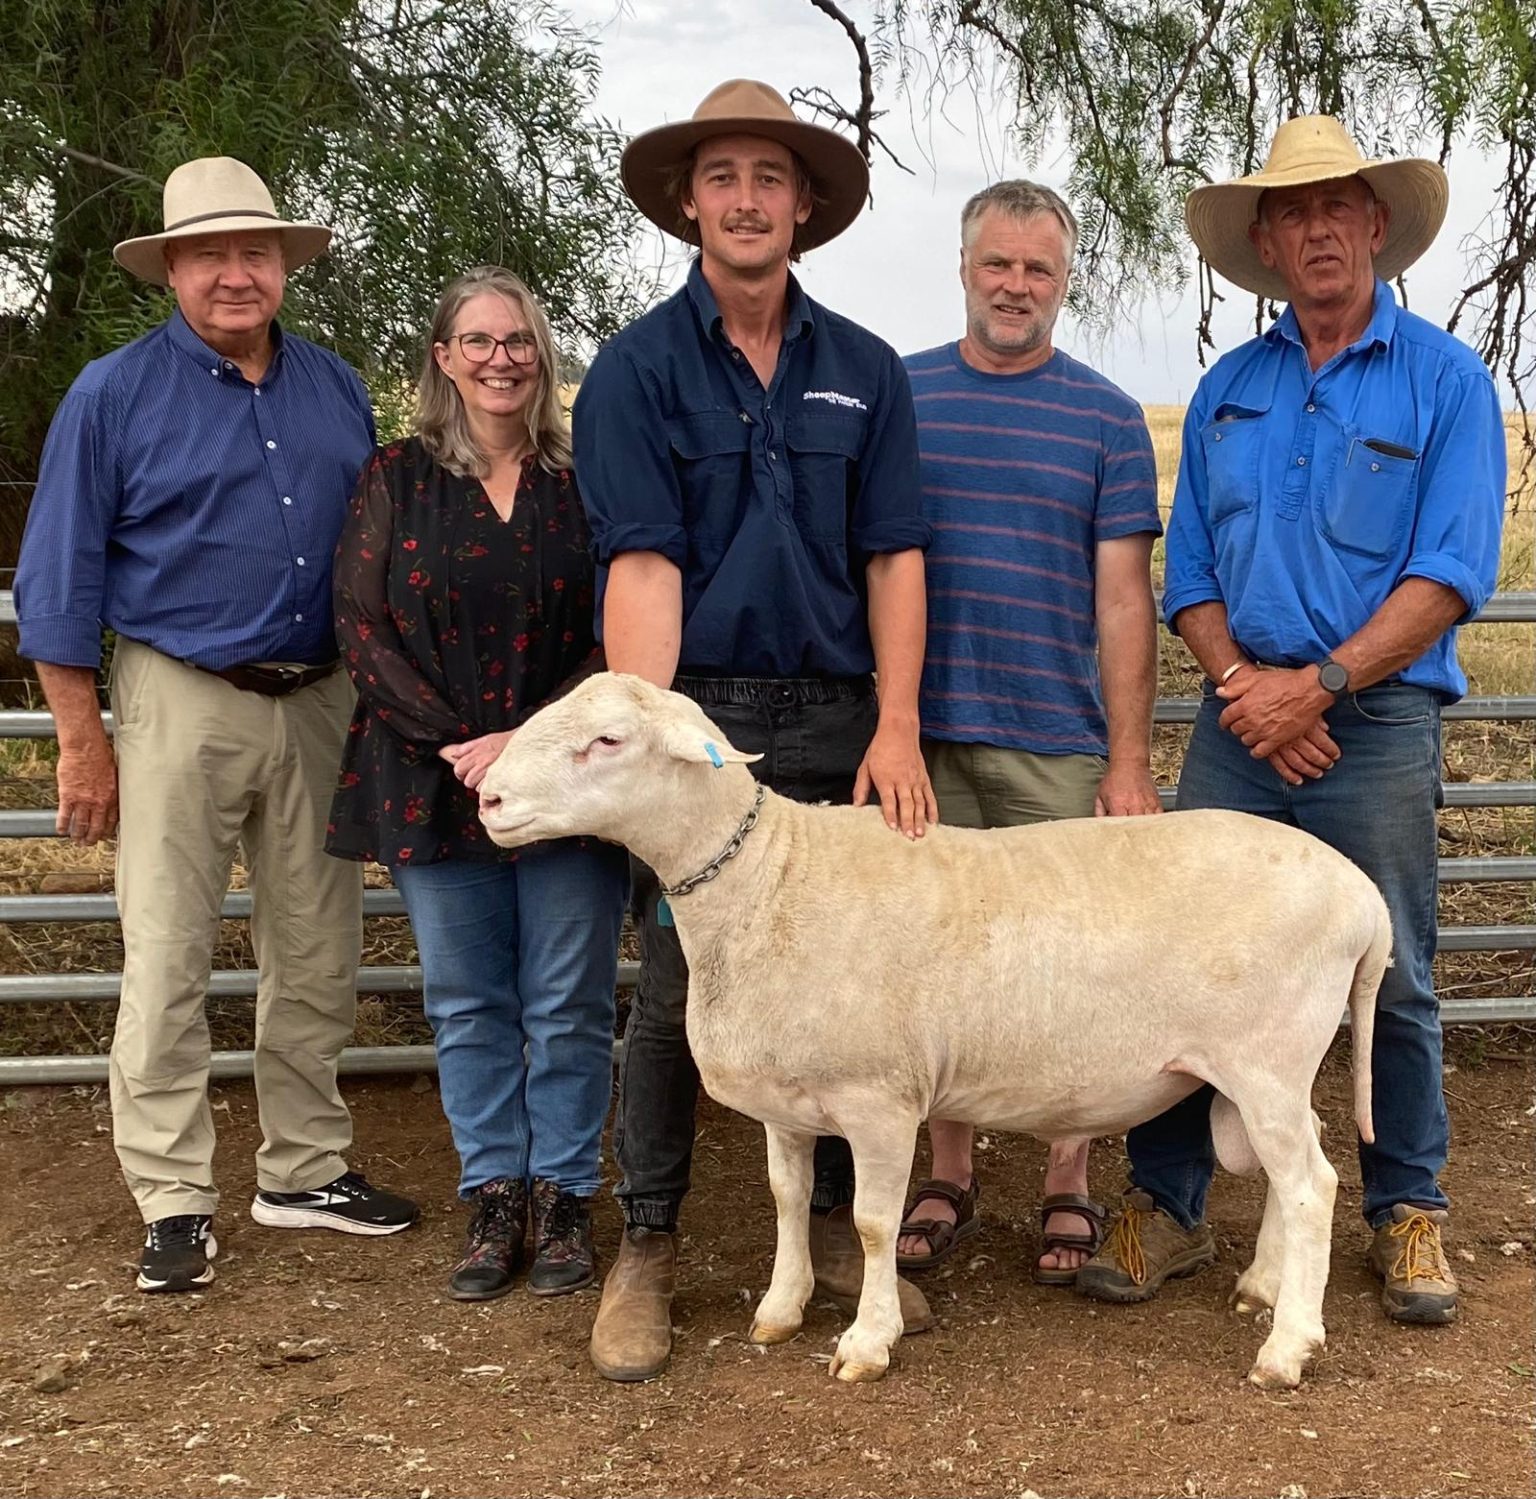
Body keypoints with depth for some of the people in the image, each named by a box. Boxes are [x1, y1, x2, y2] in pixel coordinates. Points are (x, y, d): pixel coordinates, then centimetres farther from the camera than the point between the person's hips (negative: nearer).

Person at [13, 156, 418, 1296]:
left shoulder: (338, 391, 10)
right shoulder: (115, 394, -3)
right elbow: (59, 580, -3)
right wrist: (84, 742, -7)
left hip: (319, 700, 4)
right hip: (183, 702, -4)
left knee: (319, 954, 10)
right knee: (168, 959, -2)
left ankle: (305, 1170, 24)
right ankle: (174, 1200, 8)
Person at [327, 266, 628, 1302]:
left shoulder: (588, 478, 3)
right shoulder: (396, 479, 6)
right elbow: (364, 630, 0)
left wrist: (533, 741, -13)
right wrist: (455, 744, -10)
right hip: (435, 781, 1)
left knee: (569, 1007, 3)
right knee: (467, 1006, 8)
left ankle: (565, 1196, 16)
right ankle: (493, 1198, 19)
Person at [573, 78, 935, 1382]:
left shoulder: (863, 371, 9)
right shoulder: (637, 369, 0)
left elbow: (893, 556, 6)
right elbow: (641, 565, -10)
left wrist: (897, 729, -4)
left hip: (838, 722, 3)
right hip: (699, 711, -3)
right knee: (676, 991, 1)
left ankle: (841, 1225, 24)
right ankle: (648, 1249, 15)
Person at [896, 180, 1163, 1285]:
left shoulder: (1107, 419, 5)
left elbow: (1124, 600, 1)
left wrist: (1129, 761, -5)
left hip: (1056, 746, -1)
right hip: (922, 737, 2)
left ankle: (1070, 1190, 17)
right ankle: (951, 1181, 21)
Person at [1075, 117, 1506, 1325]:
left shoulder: (1444, 379, 1)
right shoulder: (1227, 391, 13)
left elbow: (1452, 574, -8)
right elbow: (1190, 572, 11)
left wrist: (1319, 683, -15)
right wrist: (1241, 680, -8)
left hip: (1379, 720, -3)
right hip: (1242, 717, 3)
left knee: (1394, 981, 4)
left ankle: (1408, 1214, 20)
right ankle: (1166, 1209, 10)